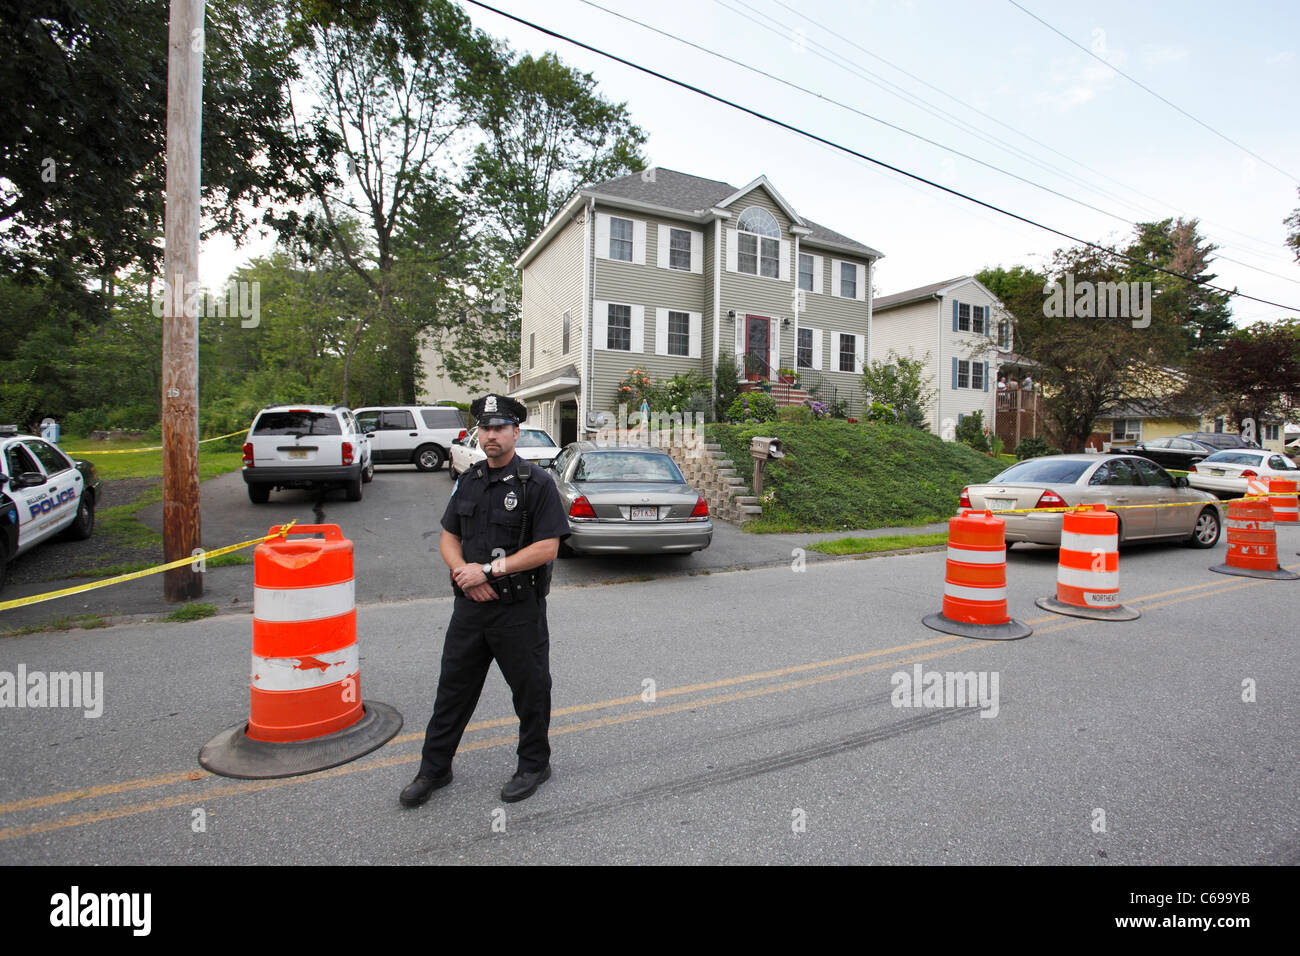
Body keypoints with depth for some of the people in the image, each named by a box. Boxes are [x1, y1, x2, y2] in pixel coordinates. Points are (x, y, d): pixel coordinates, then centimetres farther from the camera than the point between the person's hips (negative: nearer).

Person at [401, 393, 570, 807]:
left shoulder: (537, 483, -10)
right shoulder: (468, 481, 9)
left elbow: (546, 548, -16)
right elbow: (448, 538, 11)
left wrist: (490, 570, -18)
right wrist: (464, 571, -9)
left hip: (519, 608, -5)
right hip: (470, 604, 5)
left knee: (530, 691, 11)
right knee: (453, 687, 15)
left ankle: (534, 765, 32)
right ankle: (434, 769, 34)